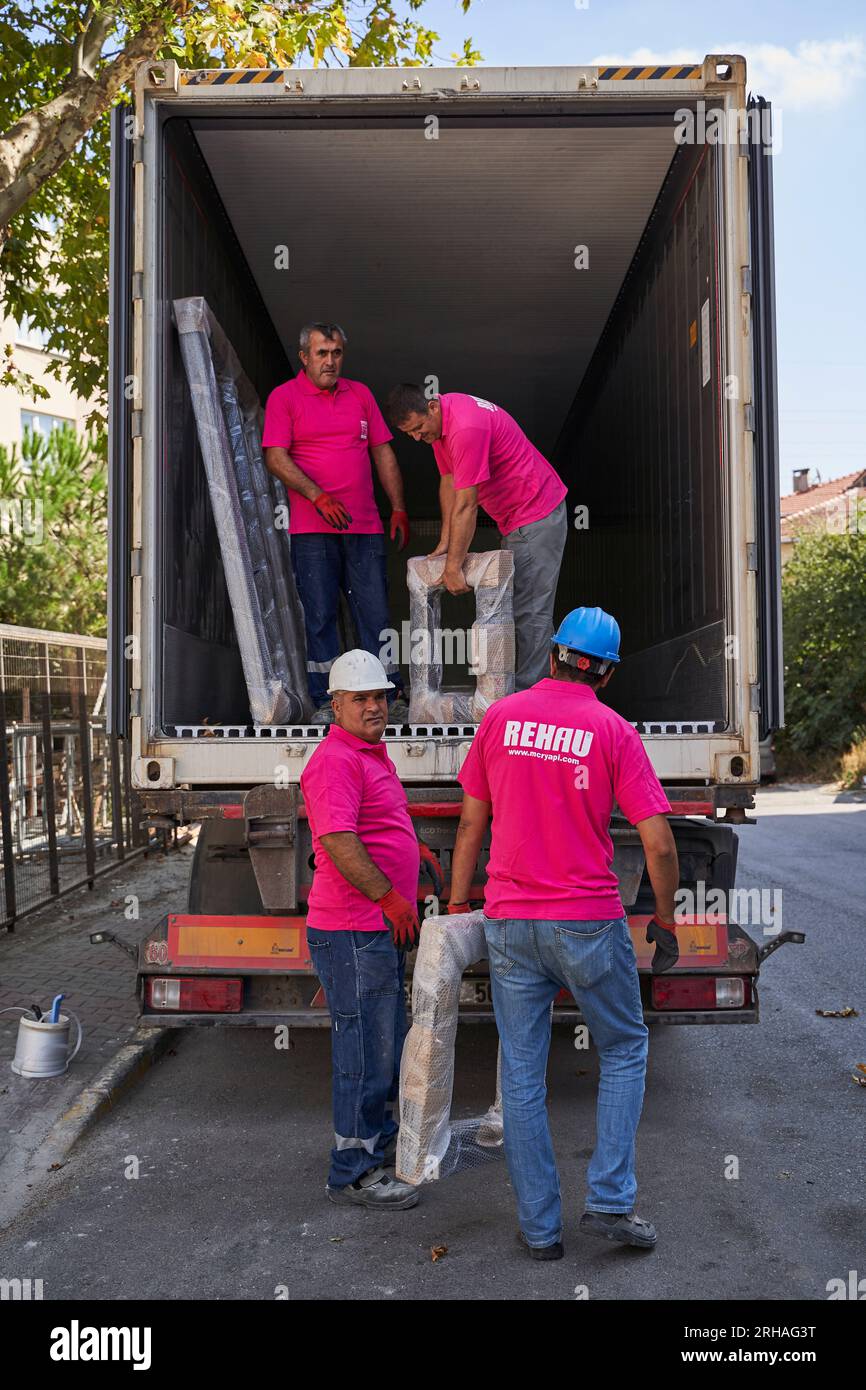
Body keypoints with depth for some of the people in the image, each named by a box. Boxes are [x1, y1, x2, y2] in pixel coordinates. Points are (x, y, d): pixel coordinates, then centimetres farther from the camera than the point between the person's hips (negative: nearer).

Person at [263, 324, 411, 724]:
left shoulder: (360, 394, 16)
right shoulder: (283, 398, 4)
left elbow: (383, 453, 17)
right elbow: (275, 457, -6)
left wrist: (398, 508, 9)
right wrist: (318, 496, -17)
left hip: (365, 526, 3)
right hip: (312, 528, -3)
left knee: (375, 615, 2)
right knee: (319, 616, -1)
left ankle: (392, 698, 7)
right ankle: (325, 702, 6)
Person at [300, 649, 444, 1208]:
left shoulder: (373, 753, 16)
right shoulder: (336, 759, -17)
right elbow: (338, 840, -27)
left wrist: (416, 849, 19)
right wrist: (391, 898, -25)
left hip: (383, 926, 11)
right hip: (353, 930, -11)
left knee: (387, 1039, 22)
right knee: (365, 1049, -3)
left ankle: (381, 1137, 39)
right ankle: (353, 1172, 9)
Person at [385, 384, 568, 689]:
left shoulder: (466, 427, -29)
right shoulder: (437, 419, 2)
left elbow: (466, 505, -27)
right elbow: (449, 480, 9)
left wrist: (453, 566, -22)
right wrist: (445, 542, 4)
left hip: (536, 516, -11)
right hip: (514, 519, 11)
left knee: (530, 611, -10)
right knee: (512, 605, 13)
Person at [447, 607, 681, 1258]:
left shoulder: (500, 717, 2)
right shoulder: (614, 731, -6)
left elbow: (471, 824, 6)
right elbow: (659, 843, -10)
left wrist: (458, 905, 14)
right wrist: (665, 920, 5)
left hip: (510, 922, 3)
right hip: (590, 922, -2)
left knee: (522, 1076, 10)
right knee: (624, 1050, 18)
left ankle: (541, 1227, 18)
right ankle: (610, 1200, 12)